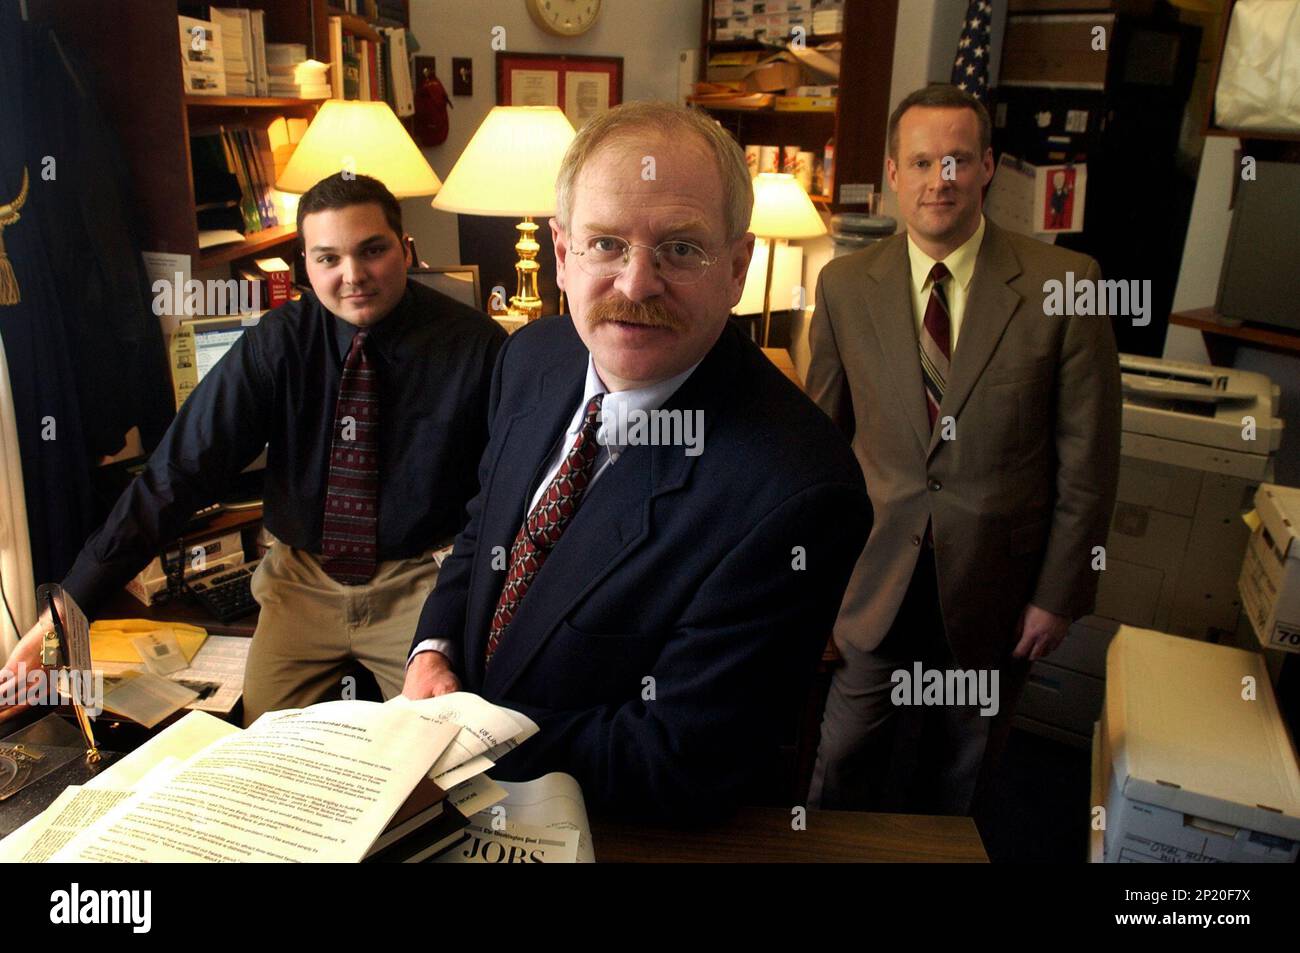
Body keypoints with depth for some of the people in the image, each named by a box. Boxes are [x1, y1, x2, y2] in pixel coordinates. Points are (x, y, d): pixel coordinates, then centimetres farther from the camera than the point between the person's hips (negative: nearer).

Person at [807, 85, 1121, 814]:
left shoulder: (1064, 284, -9)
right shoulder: (846, 285, -2)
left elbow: (1089, 459, -5)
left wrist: (1060, 594, -4)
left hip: (996, 586, 0)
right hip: (878, 580, 1)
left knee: (961, 778, 19)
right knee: (849, 769, 11)